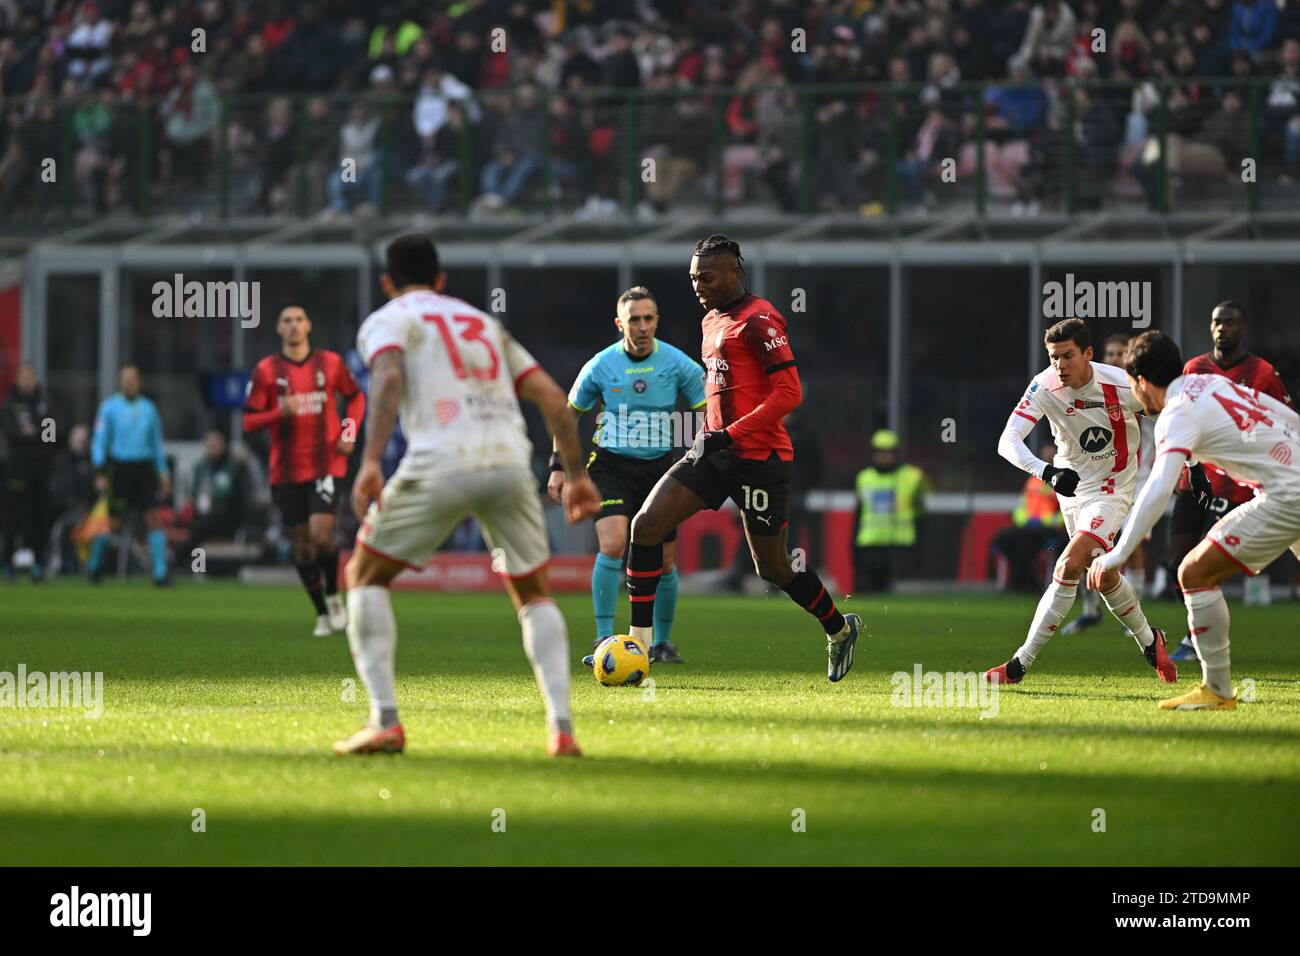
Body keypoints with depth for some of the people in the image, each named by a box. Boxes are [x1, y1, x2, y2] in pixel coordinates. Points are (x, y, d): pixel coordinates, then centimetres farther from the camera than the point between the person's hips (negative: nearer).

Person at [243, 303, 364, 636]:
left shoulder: (330, 363, 2)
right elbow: (249, 422, 0)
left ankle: (333, 597, 8)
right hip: (287, 469, 1)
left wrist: (350, 433, 2)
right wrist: (281, 412, -18)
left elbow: (356, 397, 17)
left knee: (321, 533, -18)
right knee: (301, 544, 4)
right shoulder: (266, 371, -1)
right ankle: (323, 615, 19)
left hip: (326, 463, -1)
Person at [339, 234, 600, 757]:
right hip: (510, 460, 4)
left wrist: (370, 462, -21)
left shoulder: (385, 321, 13)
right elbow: (550, 396, 21)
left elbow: (388, 377, -9)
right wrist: (576, 474, 24)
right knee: (533, 594, 22)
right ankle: (561, 727, 4)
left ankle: (385, 720, -1)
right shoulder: (484, 322, 29)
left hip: (442, 463, -4)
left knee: (365, 576, 14)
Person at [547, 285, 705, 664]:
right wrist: (558, 467, 3)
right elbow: (569, 413, 9)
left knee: (664, 561, 5)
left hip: (659, 465, 2)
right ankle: (603, 638, -16)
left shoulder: (678, 365, -6)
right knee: (613, 544, -23)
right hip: (611, 465, -2)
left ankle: (662, 643, 24)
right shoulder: (600, 366, -6)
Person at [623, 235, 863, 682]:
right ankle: (639, 645, -6)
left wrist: (729, 434, -21)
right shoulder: (711, 321, 16)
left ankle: (840, 629, 29)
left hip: (759, 457, -8)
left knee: (773, 568, 3)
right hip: (715, 452, 8)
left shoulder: (759, 319, -13)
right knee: (646, 526, -8)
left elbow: (789, 393, -18)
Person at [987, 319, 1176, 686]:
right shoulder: (1044, 387, -20)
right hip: (1070, 486, 4)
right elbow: (1008, 441, -30)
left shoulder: (1121, 386, -23)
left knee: (1069, 567, -22)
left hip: (1111, 489, -4)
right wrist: (1047, 471, -47)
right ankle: (1149, 640, 40)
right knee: (1104, 578, 16)